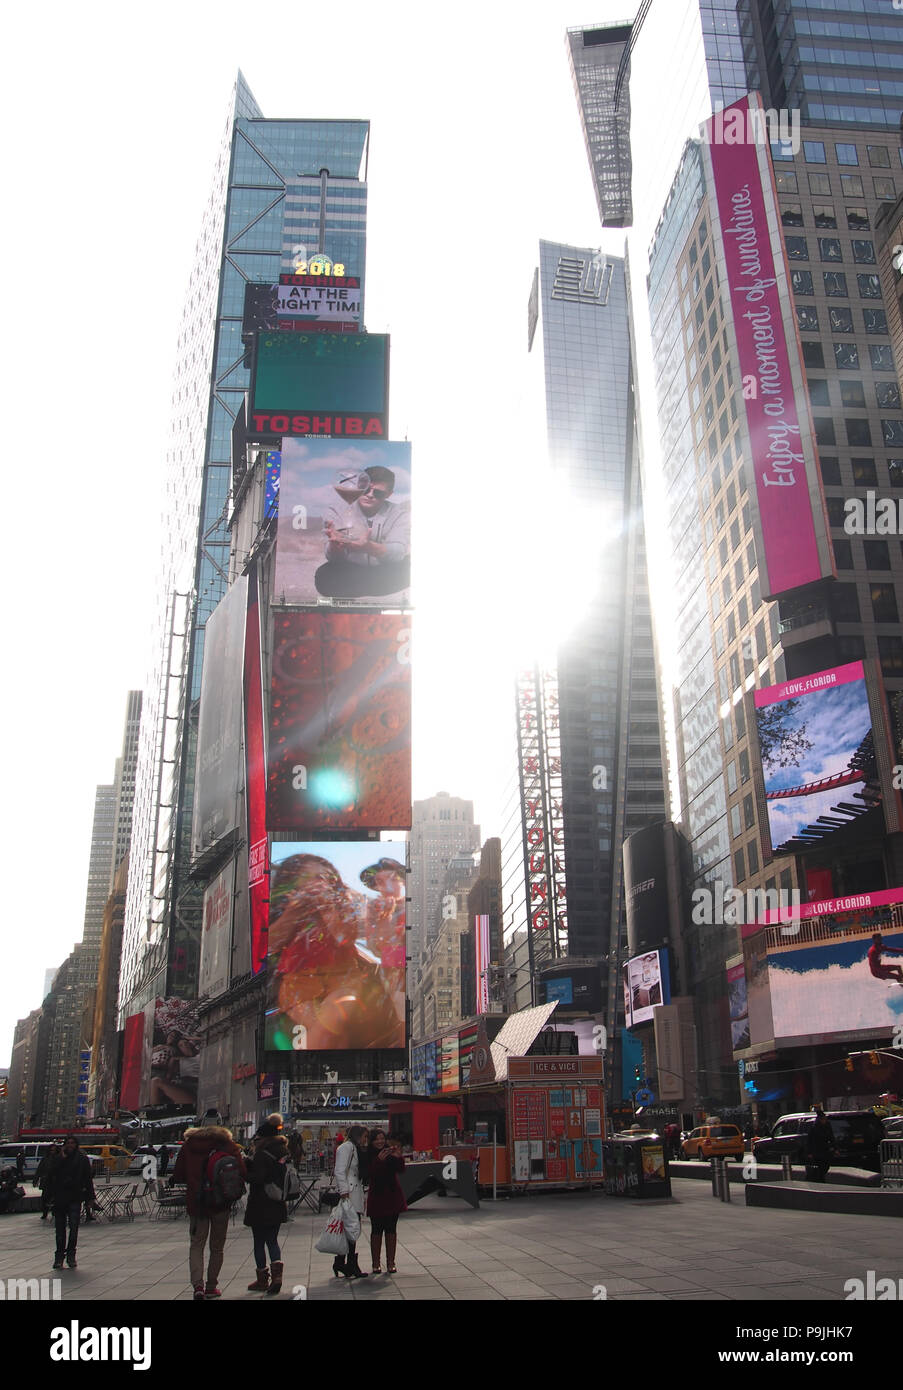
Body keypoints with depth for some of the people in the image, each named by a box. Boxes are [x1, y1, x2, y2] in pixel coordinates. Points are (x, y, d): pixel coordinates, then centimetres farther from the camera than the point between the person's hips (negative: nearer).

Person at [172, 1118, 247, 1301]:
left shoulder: (188, 1145, 1)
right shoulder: (228, 1145, -5)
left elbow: (178, 1174, 2)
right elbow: (242, 1173, -10)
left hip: (195, 1202, 1)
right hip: (221, 1203, -1)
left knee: (196, 1245, 7)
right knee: (217, 1247, 13)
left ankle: (198, 1285, -10)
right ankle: (211, 1287, 17)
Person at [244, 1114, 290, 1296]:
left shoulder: (262, 1154, -18)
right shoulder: (283, 1151, 6)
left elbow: (257, 1178, -23)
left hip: (260, 1206, -7)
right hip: (277, 1205, 7)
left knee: (259, 1243, 6)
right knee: (272, 1240, 15)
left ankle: (262, 1279, 12)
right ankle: (276, 1273, -1)